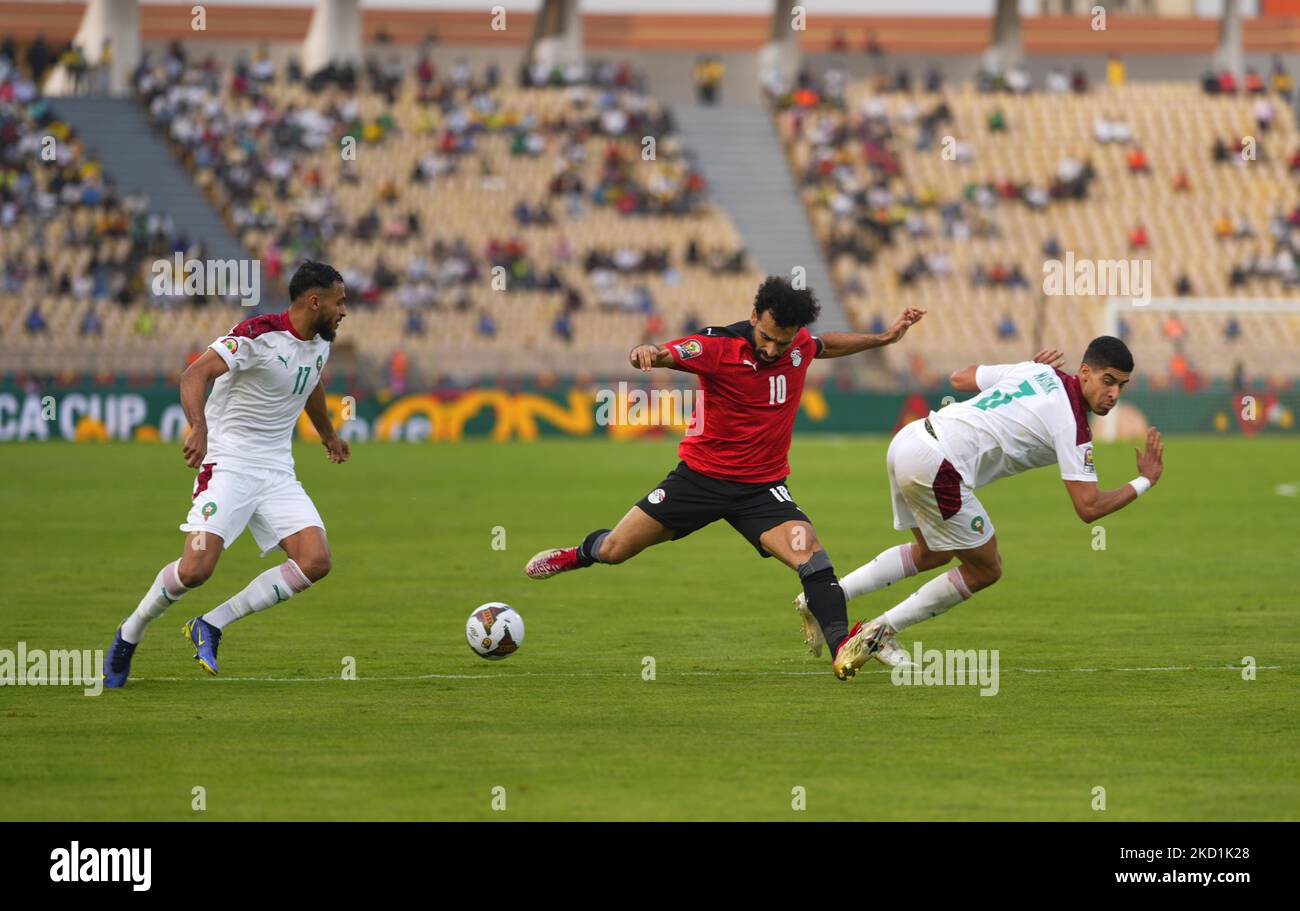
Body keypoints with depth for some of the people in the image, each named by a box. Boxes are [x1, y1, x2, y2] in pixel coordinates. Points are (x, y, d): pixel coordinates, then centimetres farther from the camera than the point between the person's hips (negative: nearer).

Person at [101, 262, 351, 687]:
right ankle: (128, 636, 8)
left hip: (277, 472, 7)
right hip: (228, 464, -7)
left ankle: (211, 626, -4)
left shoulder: (319, 343, 9)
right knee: (196, 569, -21)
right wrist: (199, 428, -46)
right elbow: (195, 373, -29)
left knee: (315, 561, -14)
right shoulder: (258, 334, -16)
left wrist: (328, 434, 49)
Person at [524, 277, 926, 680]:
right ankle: (579, 554, 43)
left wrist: (883, 338, 17)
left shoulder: (799, 345, -5)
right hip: (701, 476, -2)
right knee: (613, 550, 7)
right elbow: (666, 355, -37)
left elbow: (828, 346, 20)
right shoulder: (719, 347, -21)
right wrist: (646, 352, -60)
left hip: (762, 487, 2)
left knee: (809, 552, -24)